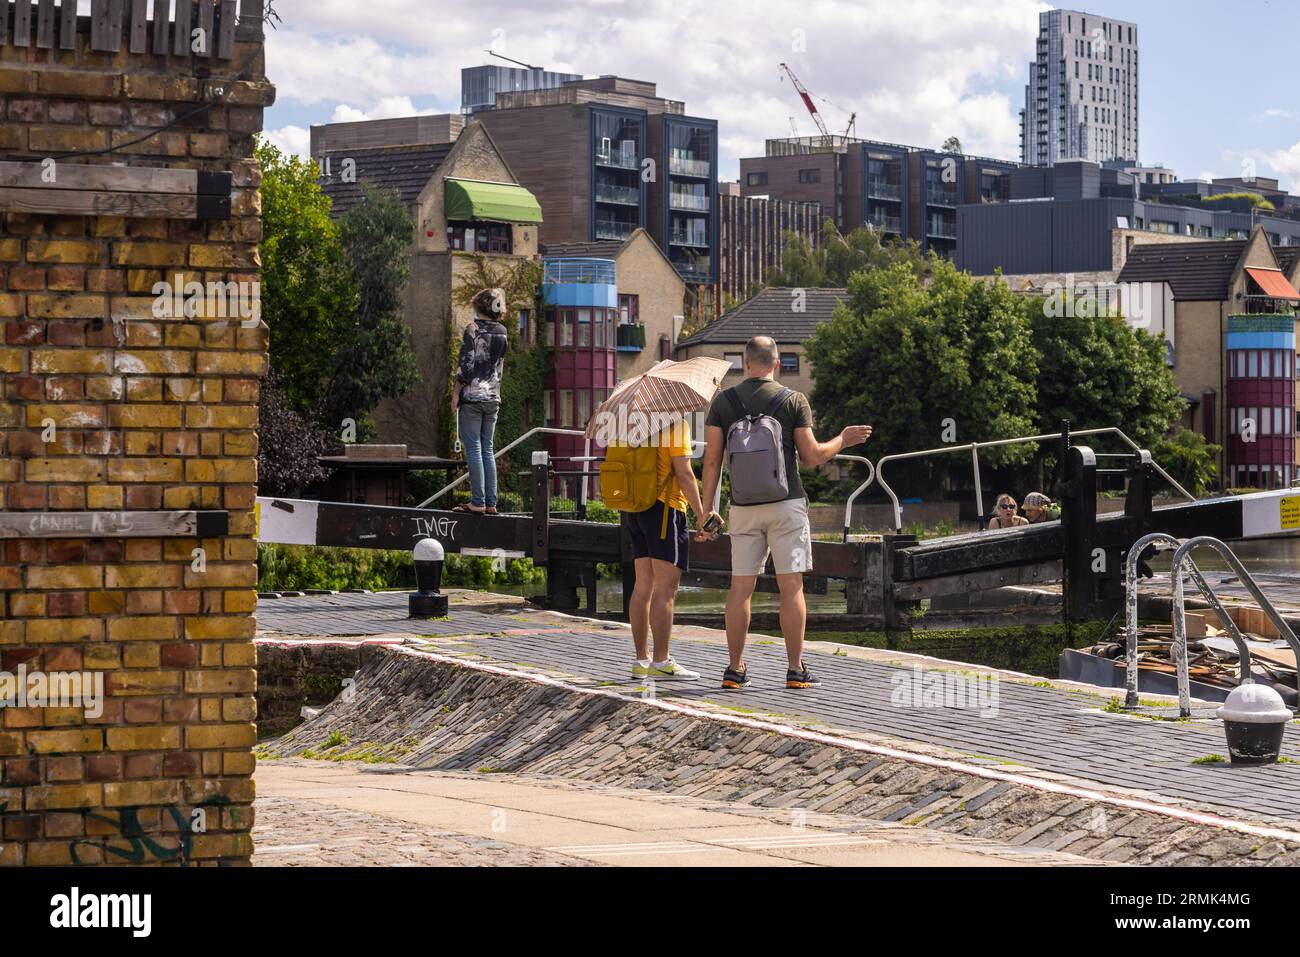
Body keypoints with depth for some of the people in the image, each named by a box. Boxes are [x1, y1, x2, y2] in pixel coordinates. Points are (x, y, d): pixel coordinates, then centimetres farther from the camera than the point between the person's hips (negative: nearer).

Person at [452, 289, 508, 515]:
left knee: (474, 449, -4)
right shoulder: (502, 332, 8)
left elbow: (467, 365, -14)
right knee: (487, 450, 9)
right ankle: (491, 503, 6)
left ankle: (478, 502, -7)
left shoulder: (473, 329, -10)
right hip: (493, 398, 6)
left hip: (472, 396, -6)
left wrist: (455, 393, -7)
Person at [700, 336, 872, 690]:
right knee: (791, 587, 0)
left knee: (740, 588, 5)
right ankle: (795, 669, -1)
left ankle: (735, 669, 5)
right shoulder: (794, 401, -2)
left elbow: (712, 460, 1)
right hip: (785, 505, -2)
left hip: (743, 507, 2)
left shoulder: (723, 402, 3)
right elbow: (811, 456, -3)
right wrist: (843, 440, 15)